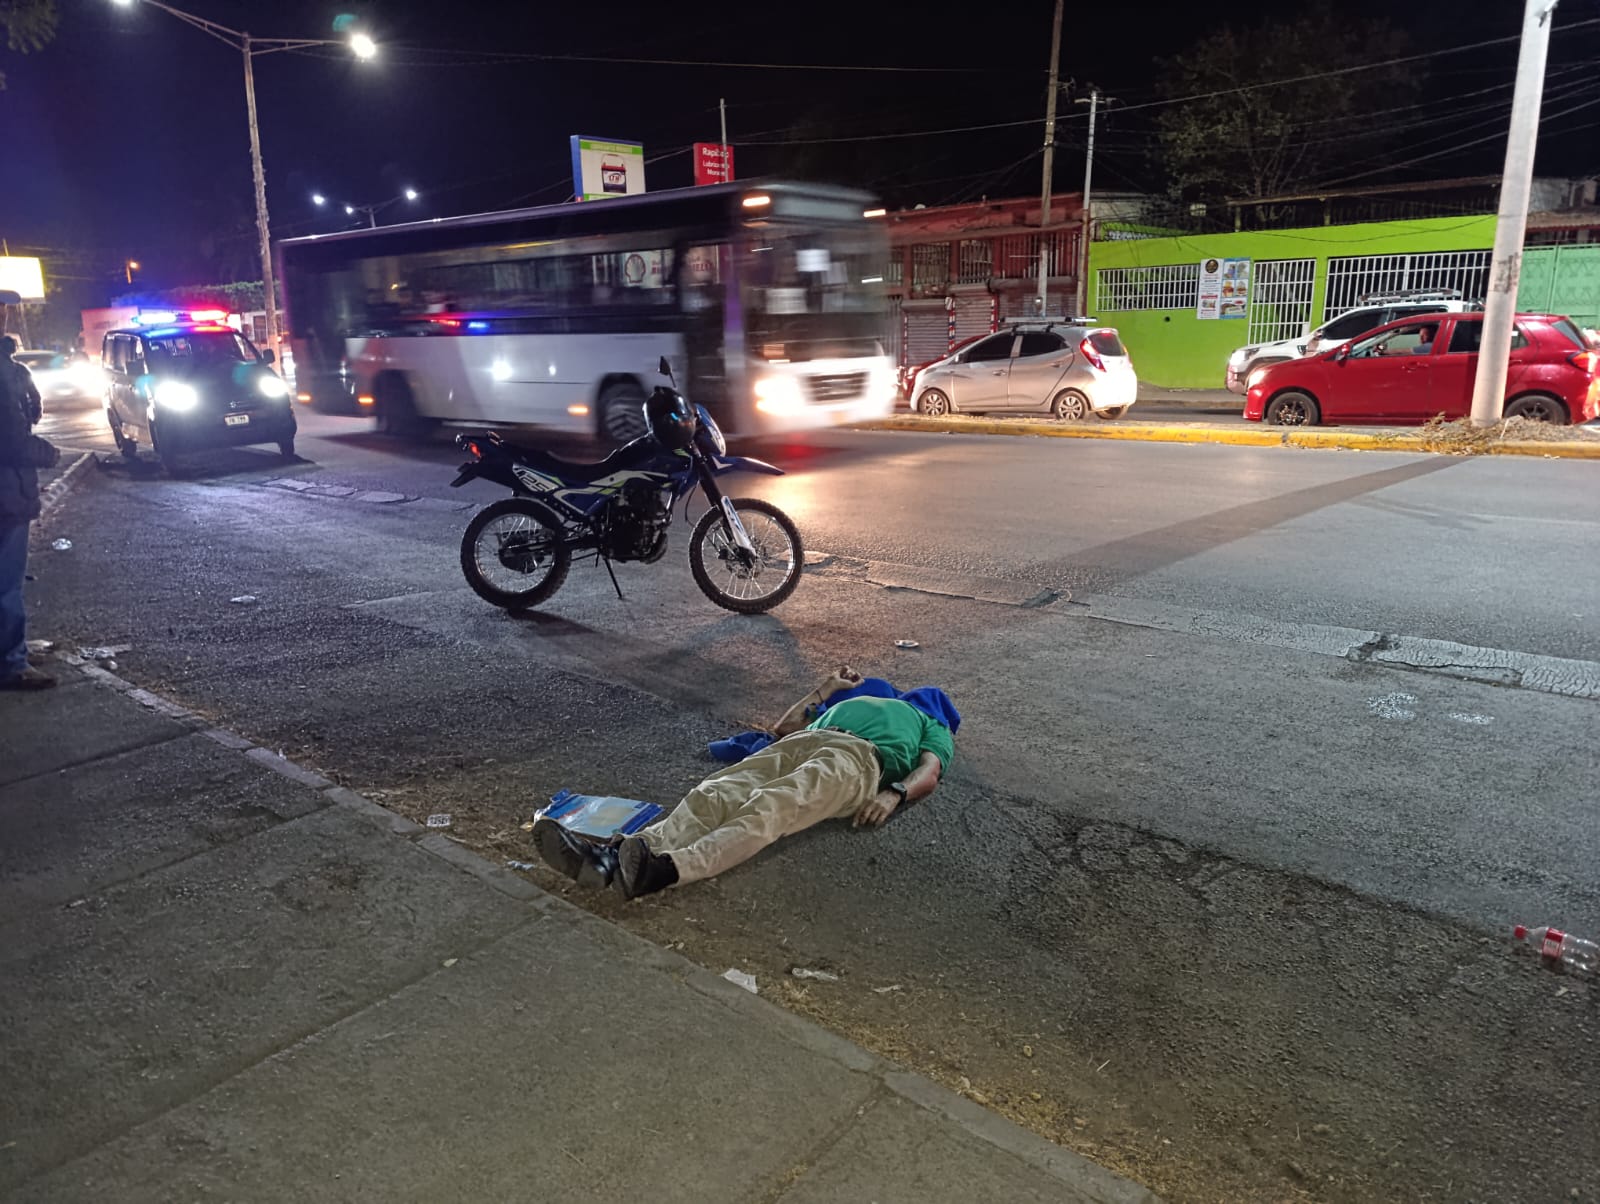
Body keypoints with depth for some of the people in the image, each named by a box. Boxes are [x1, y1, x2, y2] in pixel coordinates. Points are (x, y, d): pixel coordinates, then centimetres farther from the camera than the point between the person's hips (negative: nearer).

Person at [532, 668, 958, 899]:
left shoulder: (932, 726, 32)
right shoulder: (852, 701, 46)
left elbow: (929, 774, 9)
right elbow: (783, 727, 42)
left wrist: (895, 793, -13)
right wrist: (828, 687, 50)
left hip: (859, 759, -5)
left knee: (767, 809, -36)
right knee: (713, 795, -26)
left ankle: (668, 869, -63)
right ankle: (614, 857, -50)